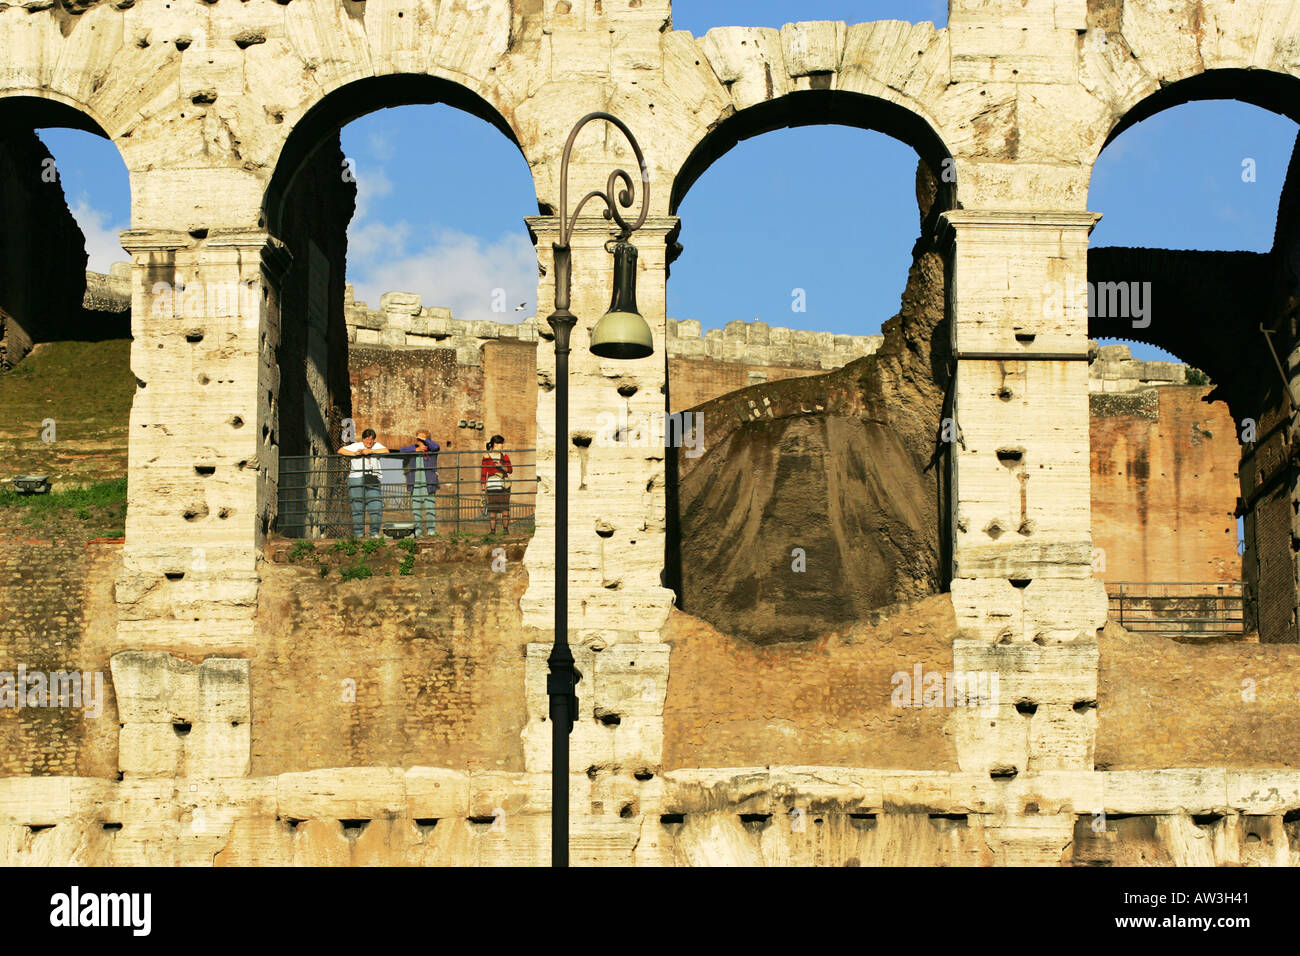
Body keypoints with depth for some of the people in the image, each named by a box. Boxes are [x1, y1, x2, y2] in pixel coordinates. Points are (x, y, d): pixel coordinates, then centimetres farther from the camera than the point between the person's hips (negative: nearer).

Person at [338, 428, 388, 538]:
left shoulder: (377, 446, 15)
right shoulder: (356, 446, 11)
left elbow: (386, 451, -3)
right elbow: (340, 451, 6)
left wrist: (370, 451, -9)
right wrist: (354, 453, -8)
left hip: (373, 481, 1)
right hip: (357, 479, -1)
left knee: (376, 507, -7)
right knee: (358, 507, -4)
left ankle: (374, 532, 3)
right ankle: (358, 533, 1)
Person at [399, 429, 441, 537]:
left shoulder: (431, 449, 7)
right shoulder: (412, 448, 16)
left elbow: (436, 446, -14)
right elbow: (402, 450, 0)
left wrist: (424, 440, -11)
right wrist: (416, 449, -8)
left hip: (429, 483, -3)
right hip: (415, 483, 3)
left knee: (430, 506, -6)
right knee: (415, 507, 1)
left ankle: (431, 529, -2)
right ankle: (417, 529, 5)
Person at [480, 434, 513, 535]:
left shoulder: (504, 456, 11)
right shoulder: (486, 457, 3)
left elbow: (510, 470, 3)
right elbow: (483, 474, 3)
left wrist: (501, 466, -15)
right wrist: (483, 489, -1)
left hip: (504, 484, 2)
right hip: (492, 484, -2)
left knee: (505, 506, -5)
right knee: (492, 508, -3)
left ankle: (506, 528, -3)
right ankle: (492, 530, 2)